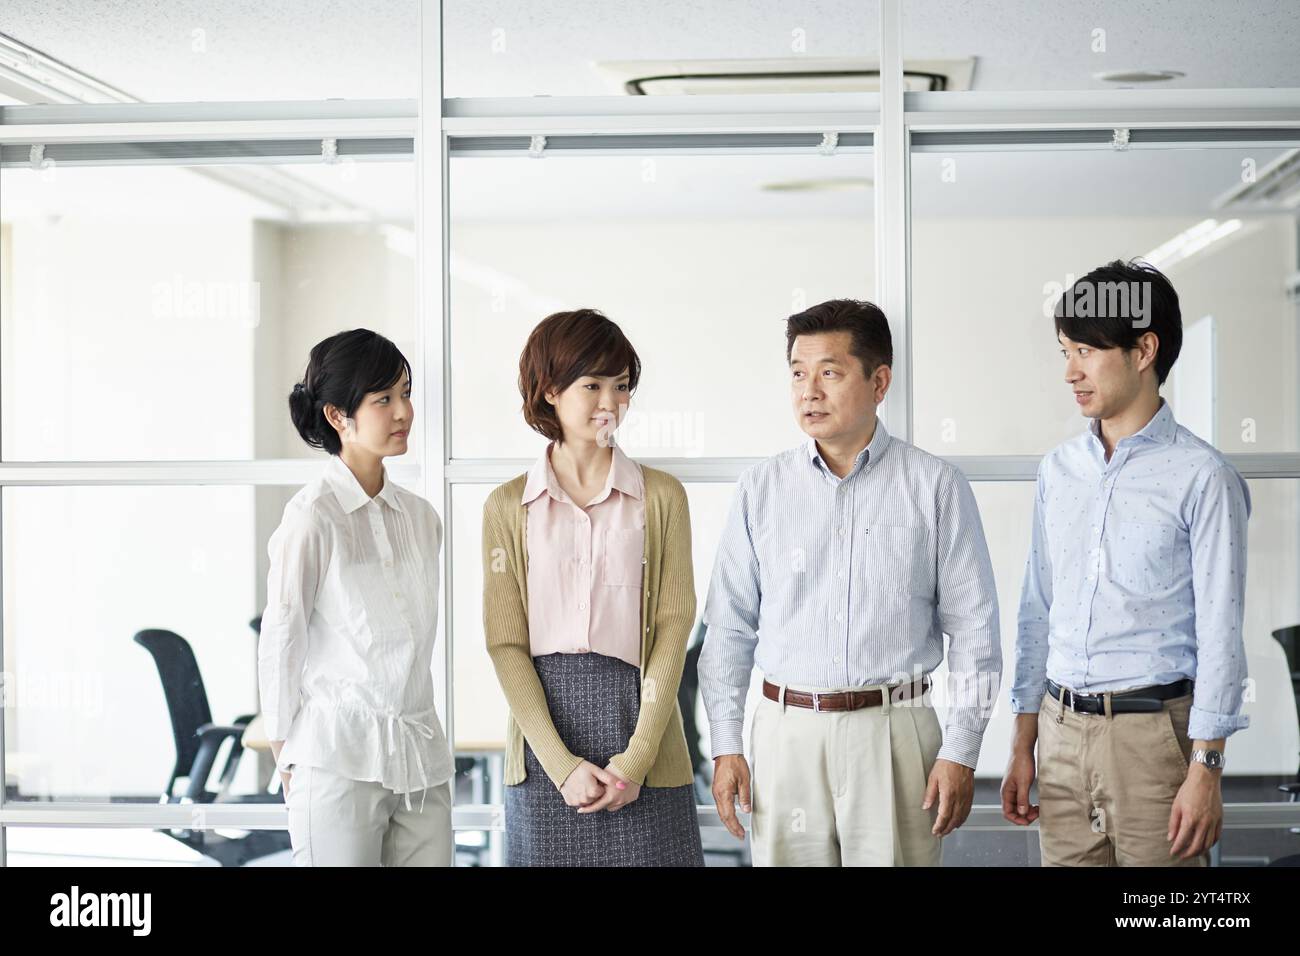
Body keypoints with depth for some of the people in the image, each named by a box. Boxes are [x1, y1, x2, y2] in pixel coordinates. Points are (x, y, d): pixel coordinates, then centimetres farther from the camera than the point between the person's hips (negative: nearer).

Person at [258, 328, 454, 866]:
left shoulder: (420, 518, 11)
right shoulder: (314, 516, -9)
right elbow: (279, 645, -5)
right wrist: (289, 762, 0)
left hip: (422, 761, 6)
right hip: (340, 760, -6)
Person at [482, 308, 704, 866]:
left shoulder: (661, 496, 5)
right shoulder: (508, 507, 6)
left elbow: (673, 627, -1)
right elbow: (505, 643, 0)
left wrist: (636, 759, -11)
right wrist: (562, 765, -11)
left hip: (636, 710, 0)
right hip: (544, 731, 0)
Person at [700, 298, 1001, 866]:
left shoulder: (936, 488, 1)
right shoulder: (761, 488, 6)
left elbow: (973, 632, 0)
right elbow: (728, 628, 8)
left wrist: (960, 753, -5)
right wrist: (725, 746, 3)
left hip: (894, 732, -2)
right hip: (787, 731, 2)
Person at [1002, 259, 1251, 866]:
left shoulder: (1202, 477, -7)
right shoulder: (1059, 469, 10)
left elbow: (1219, 634, -9)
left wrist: (1205, 770, -12)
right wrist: (1023, 746, 12)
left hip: (1153, 732, -5)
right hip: (1061, 731, 5)